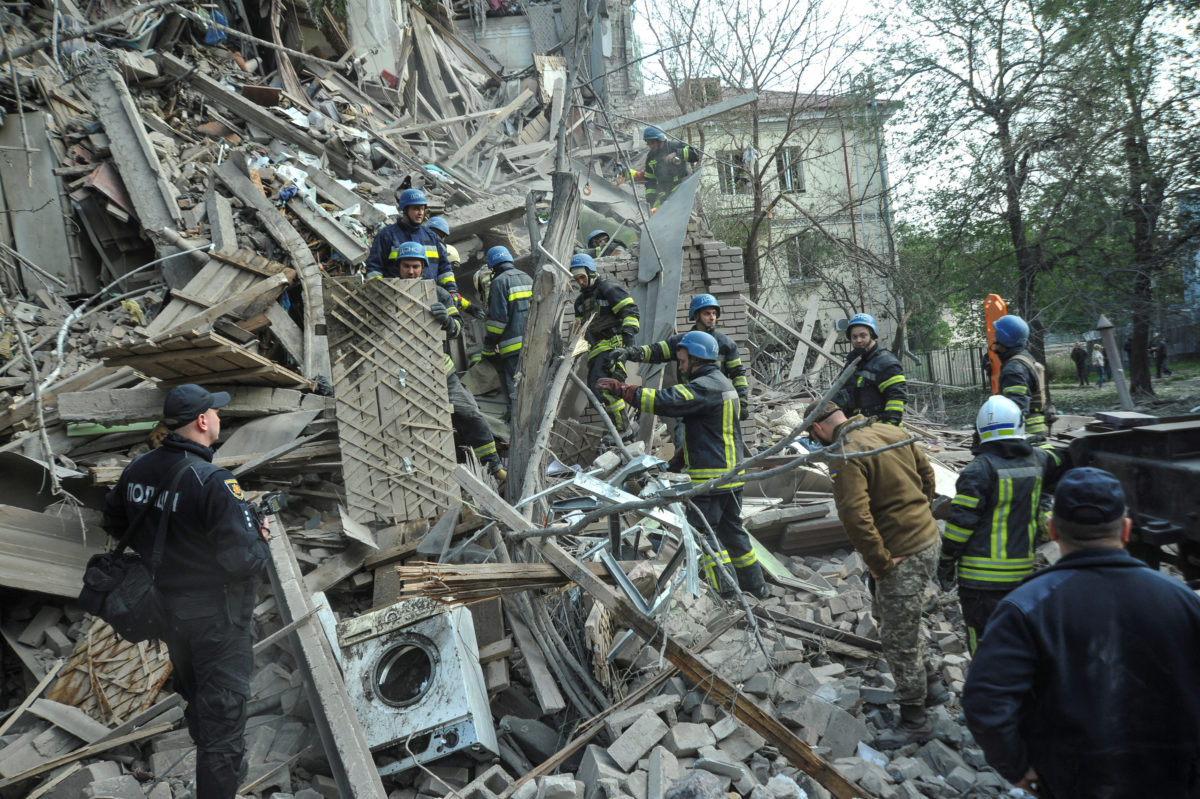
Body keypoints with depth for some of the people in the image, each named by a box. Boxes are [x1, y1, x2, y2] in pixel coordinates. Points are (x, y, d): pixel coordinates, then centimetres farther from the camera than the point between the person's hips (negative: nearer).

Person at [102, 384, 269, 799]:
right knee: (223, 715, 4)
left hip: (164, 607, 8)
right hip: (215, 615, -8)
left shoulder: (137, 469, -4)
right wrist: (261, 538, -7)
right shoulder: (213, 482, -27)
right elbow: (244, 559, -27)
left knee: (195, 696, 28)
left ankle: (208, 763, 48)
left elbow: (114, 524, 12)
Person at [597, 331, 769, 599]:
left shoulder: (704, 387, -17)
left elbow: (665, 402, -27)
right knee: (731, 529, 19)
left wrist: (623, 390, -22)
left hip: (710, 477, -10)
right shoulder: (722, 383, 17)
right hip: (732, 474, 10)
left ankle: (727, 590, -2)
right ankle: (755, 585, 26)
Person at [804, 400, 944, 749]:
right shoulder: (891, 431, 5)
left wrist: (881, 563, -18)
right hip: (927, 539, 9)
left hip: (903, 556, -9)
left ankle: (914, 719, 20)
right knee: (887, 613, 26)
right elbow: (926, 473, 15)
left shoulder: (846, 456, -21)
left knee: (899, 639, 5)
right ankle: (929, 683, 38)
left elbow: (855, 517, -28)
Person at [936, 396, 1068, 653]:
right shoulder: (1037, 460, 4)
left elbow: (961, 521, -14)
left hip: (982, 576, -6)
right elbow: (1059, 461, 29)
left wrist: (946, 564, -5)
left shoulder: (979, 470, -13)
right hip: (1022, 572, 6)